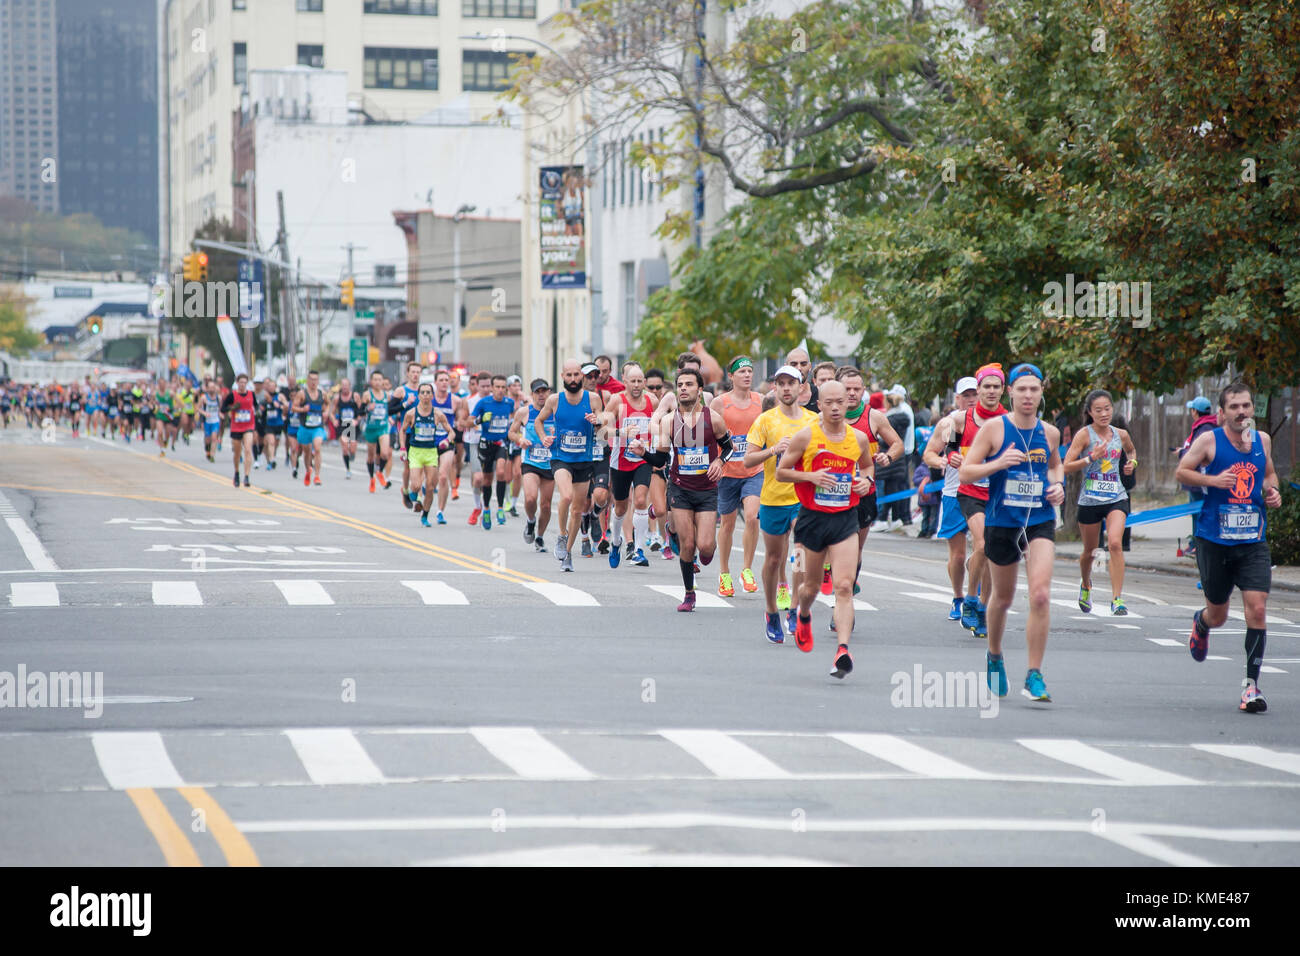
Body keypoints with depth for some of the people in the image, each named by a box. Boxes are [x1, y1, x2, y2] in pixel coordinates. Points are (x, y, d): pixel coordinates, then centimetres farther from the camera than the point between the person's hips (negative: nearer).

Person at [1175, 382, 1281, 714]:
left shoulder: (1262, 441, 7)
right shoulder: (1209, 441, -5)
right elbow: (1181, 472, -2)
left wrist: (1272, 493, 3)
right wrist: (1212, 480, -18)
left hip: (1253, 541, 2)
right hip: (1214, 540, -2)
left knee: (1257, 609, -13)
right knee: (1218, 614, 10)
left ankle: (1251, 684, -6)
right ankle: (1201, 623, 50)